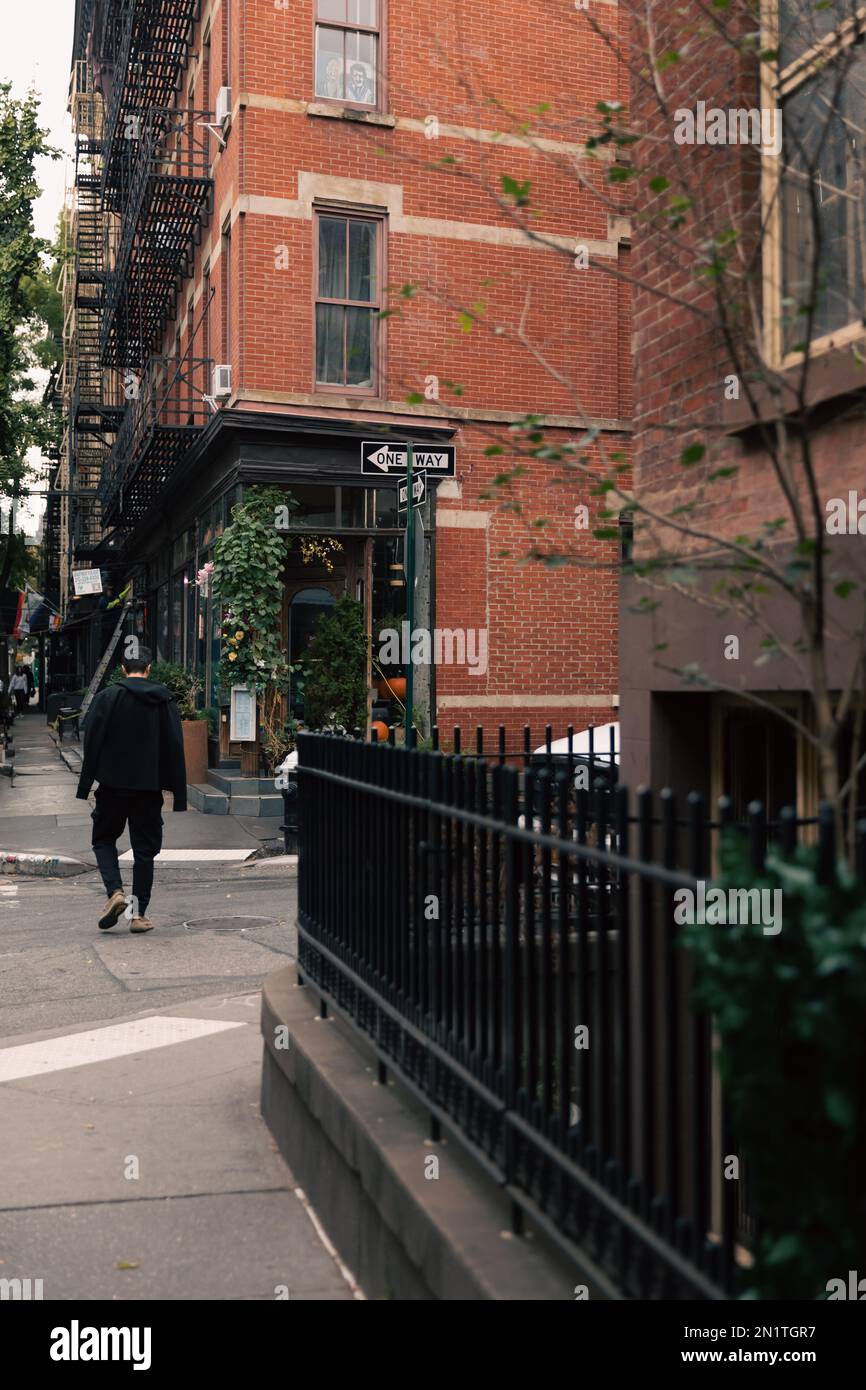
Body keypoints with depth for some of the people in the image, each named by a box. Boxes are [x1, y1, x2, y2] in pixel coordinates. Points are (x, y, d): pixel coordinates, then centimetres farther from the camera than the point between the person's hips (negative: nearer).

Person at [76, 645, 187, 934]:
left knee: (104, 839, 16)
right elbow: (175, 748, 2)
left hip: (113, 784, -1)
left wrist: (85, 785, 0)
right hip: (149, 787, 2)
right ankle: (139, 913, 8)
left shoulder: (108, 697, -4)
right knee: (144, 848, 9)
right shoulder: (164, 699, 3)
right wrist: (178, 793, 5)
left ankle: (115, 892, -5)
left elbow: (92, 742, -6)